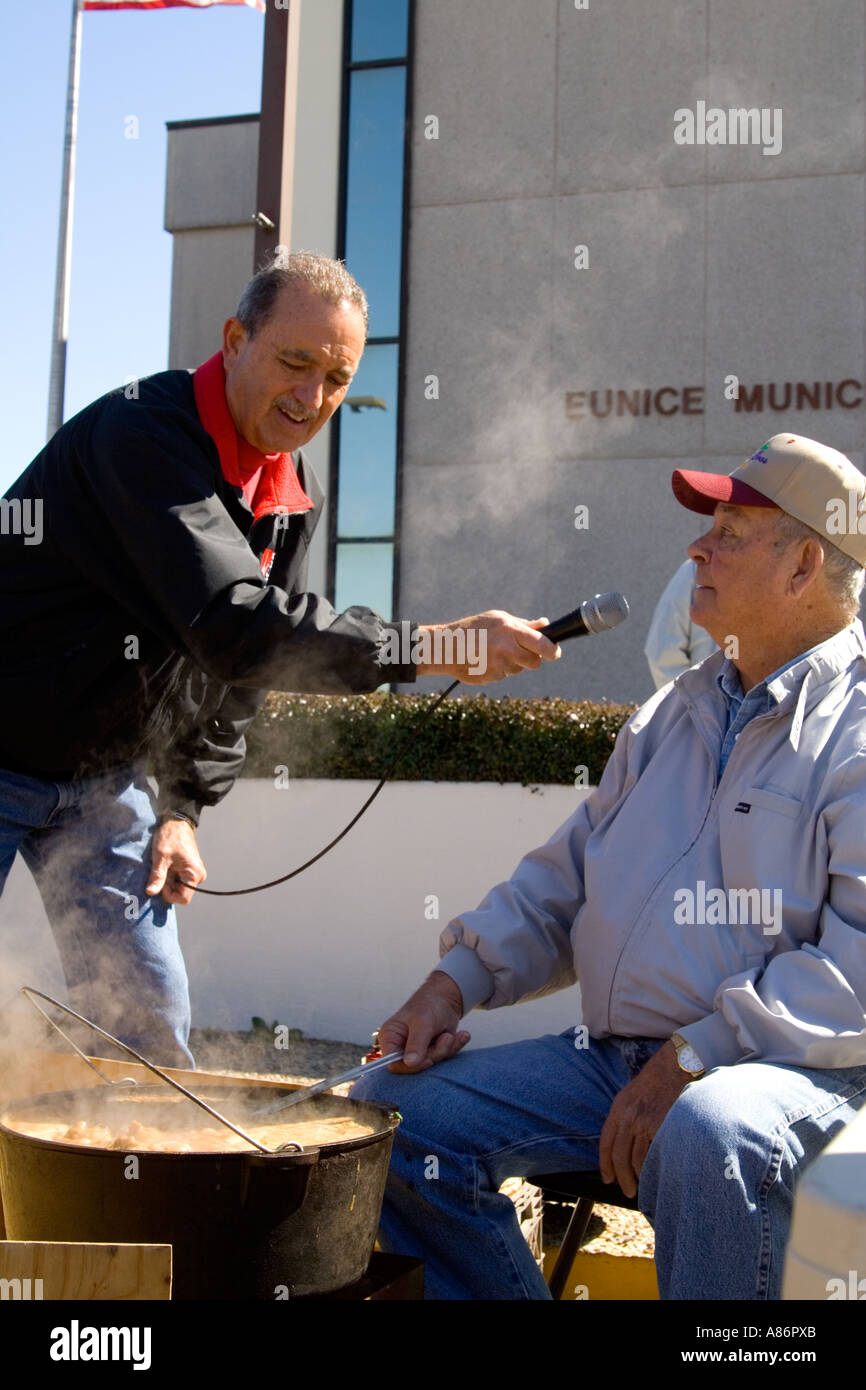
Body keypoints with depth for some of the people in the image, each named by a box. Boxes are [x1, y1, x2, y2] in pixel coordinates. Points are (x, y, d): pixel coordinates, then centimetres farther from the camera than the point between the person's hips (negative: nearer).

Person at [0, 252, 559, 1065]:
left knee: (148, 1015, 4)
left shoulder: (295, 495, 1)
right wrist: (434, 648, -39)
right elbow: (233, 625, -36)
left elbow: (233, 674, 11)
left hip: (102, 777, 7)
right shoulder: (141, 433, -25)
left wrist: (183, 809, 5)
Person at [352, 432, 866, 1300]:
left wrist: (687, 1063, -20)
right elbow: (565, 879, 21)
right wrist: (456, 982, 6)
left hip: (795, 1066, -7)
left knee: (705, 1135, -40)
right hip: (613, 1058, 7)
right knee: (398, 1114, -4)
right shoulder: (676, 711, 17)